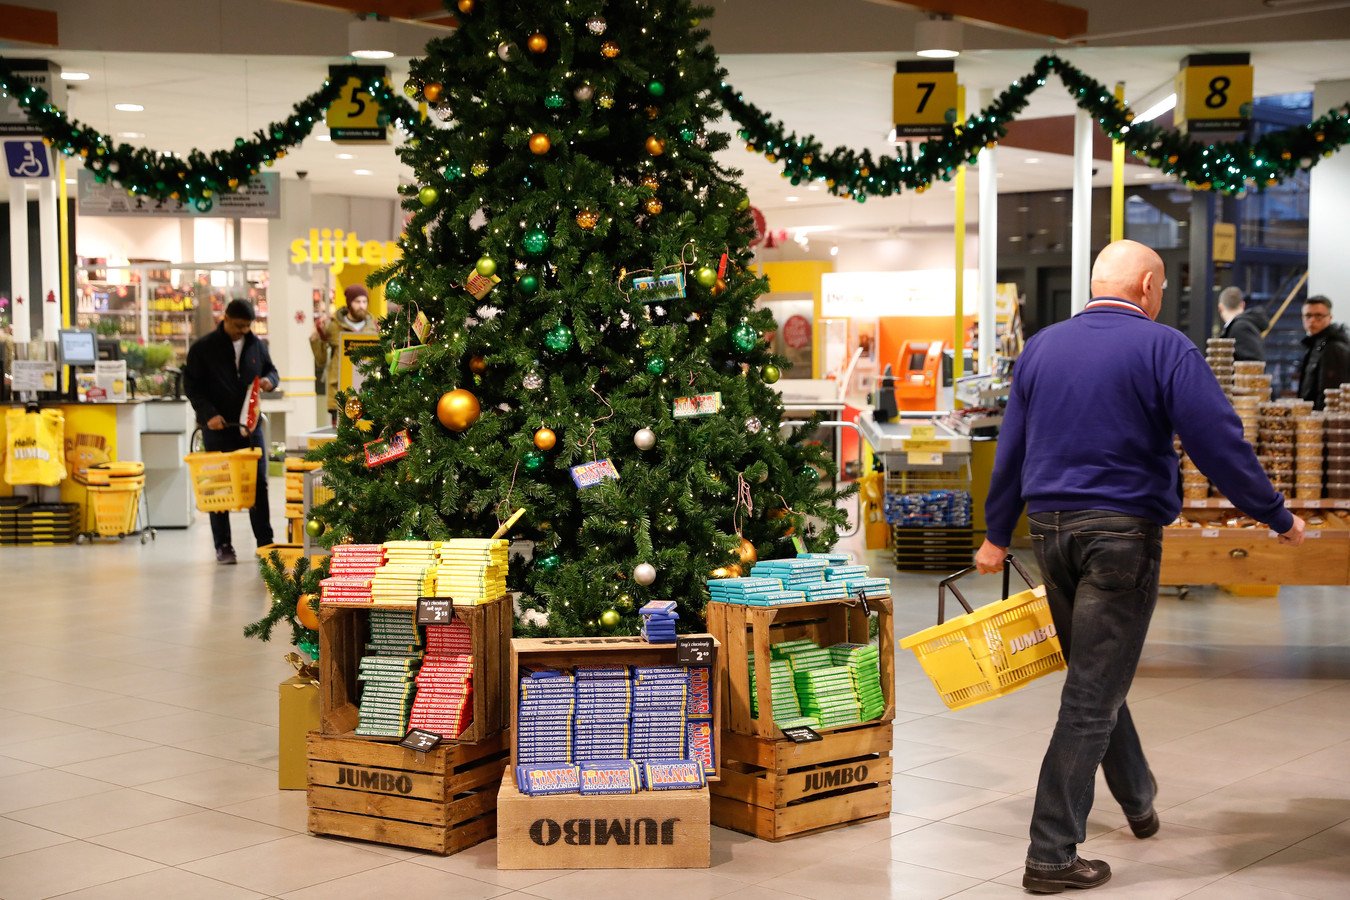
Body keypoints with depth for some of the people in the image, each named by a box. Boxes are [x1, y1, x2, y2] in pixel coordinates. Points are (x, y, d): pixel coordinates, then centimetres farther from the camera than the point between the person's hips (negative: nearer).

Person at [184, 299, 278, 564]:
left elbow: (272, 370, 19)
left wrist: (270, 380, -6)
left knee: (259, 483, 3)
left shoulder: (256, 345, 6)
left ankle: (265, 542, 9)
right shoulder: (203, 348, -4)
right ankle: (223, 546, 9)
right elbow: (191, 385, -4)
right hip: (218, 427, -3)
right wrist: (208, 413, -16)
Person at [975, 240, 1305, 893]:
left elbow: (1011, 449, 15)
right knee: (1093, 695, -3)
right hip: (1123, 531, -6)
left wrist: (997, 536, 24)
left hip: (1050, 529, 6)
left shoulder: (1040, 348, 10)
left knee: (1095, 674, 22)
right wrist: (1277, 518, 0)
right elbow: (1220, 444, -11)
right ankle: (1051, 857, -2)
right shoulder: (1163, 348, -7)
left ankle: (1138, 801, 41)